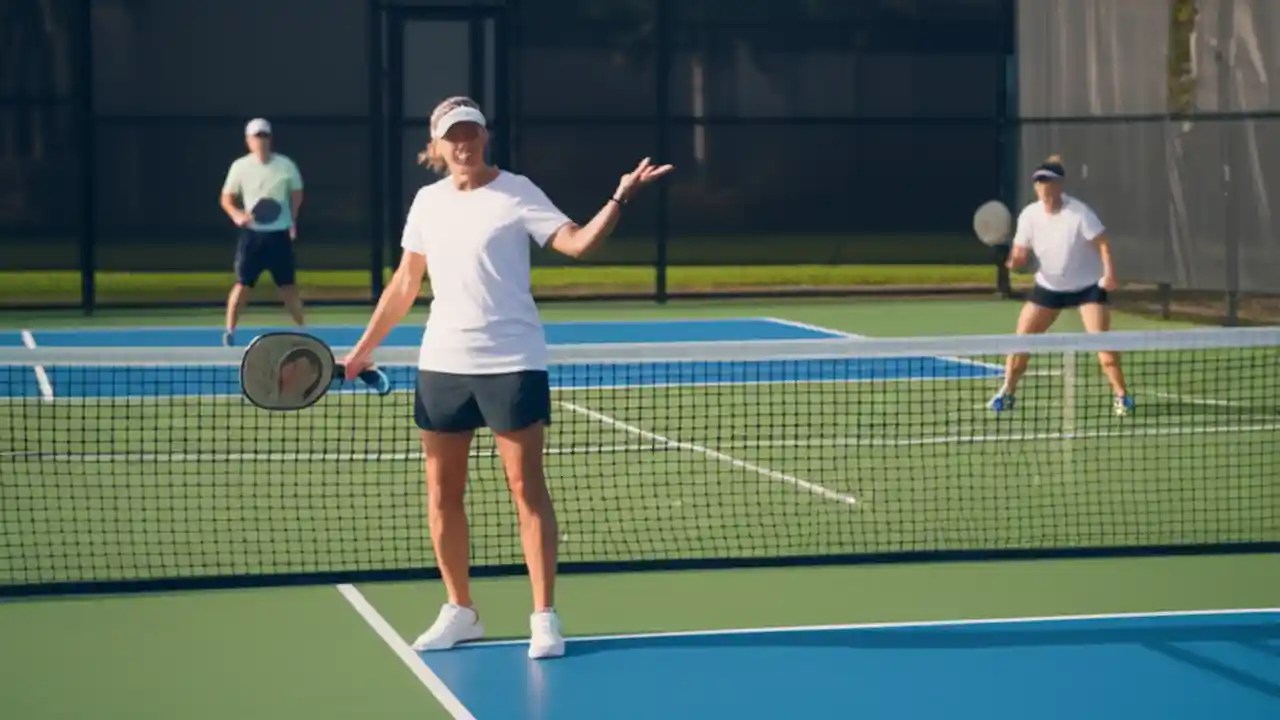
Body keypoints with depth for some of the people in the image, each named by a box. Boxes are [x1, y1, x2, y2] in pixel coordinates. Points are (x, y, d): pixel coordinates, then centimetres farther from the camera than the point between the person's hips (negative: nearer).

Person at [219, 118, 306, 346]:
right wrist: (236, 214, -16)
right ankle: (229, 332, -4)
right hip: (252, 234, -1)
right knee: (243, 283, -8)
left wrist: (292, 221, 11)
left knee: (288, 285, 7)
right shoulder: (240, 166, -2)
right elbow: (227, 199, 3)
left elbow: (296, 194, 14)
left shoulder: (286, 165, -1)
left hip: (279, 234, 1)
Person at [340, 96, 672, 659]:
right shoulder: (427, 202, 9)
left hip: (512, 363, -5)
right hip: (442, 364, 5)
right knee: (441, 491, 8)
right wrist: (363, 348, 15)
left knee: (526, 487, -3)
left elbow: (577, 243, -16)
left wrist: (619, 197, -29)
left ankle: (544, 617, 1)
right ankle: (459, 611, 22)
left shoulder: (516, 192, -5)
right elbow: (405, 285, 16)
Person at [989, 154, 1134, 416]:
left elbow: (1103, 243, -17)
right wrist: (1014, 260, -29)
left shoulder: (1079, 213, -22)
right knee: (1021, 338, -3)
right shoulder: (1029, 215, -11)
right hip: (1049, 286, 4)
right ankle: (1007, 393, 11)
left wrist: (1109, 271, -31)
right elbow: (1021, 255, -6)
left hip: (1088, 285, -4)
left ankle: (1121, 395, -4)